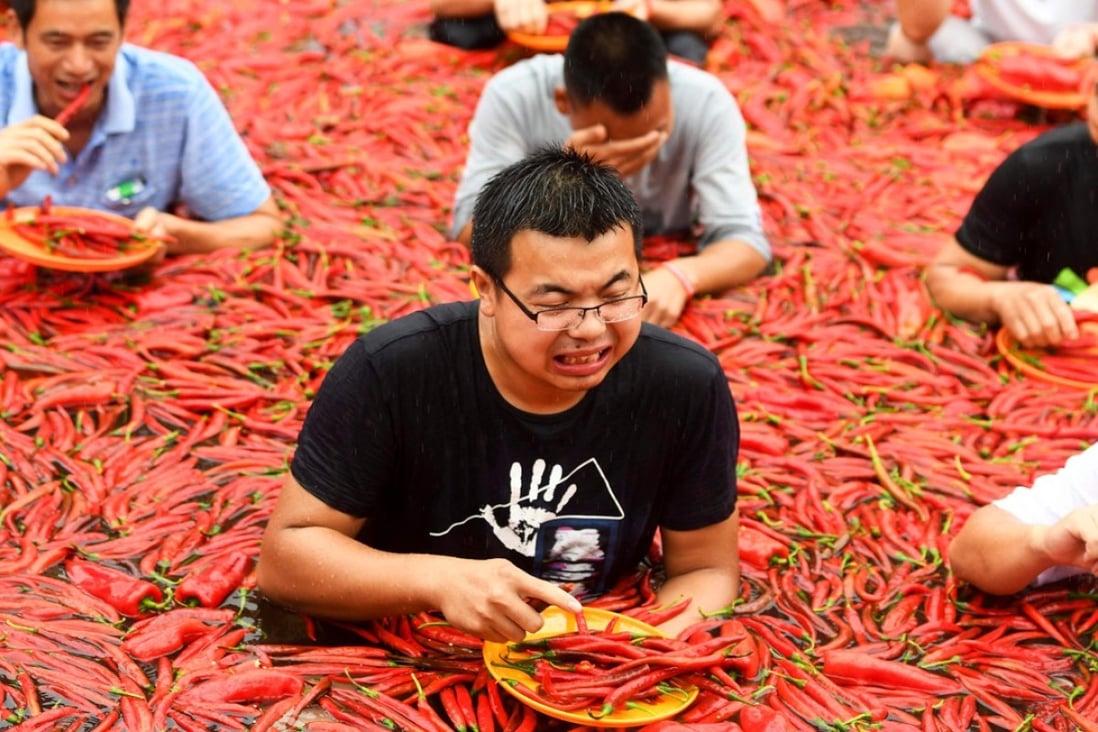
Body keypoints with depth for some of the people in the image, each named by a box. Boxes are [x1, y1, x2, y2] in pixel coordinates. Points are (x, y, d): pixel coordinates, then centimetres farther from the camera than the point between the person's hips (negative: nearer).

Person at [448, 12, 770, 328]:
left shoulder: (705, 102, -22)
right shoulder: (513, 96, -23)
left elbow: (745, 241, -24)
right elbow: (469, 231, -24)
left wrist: (679, 275, -45)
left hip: (658, 277, 0)